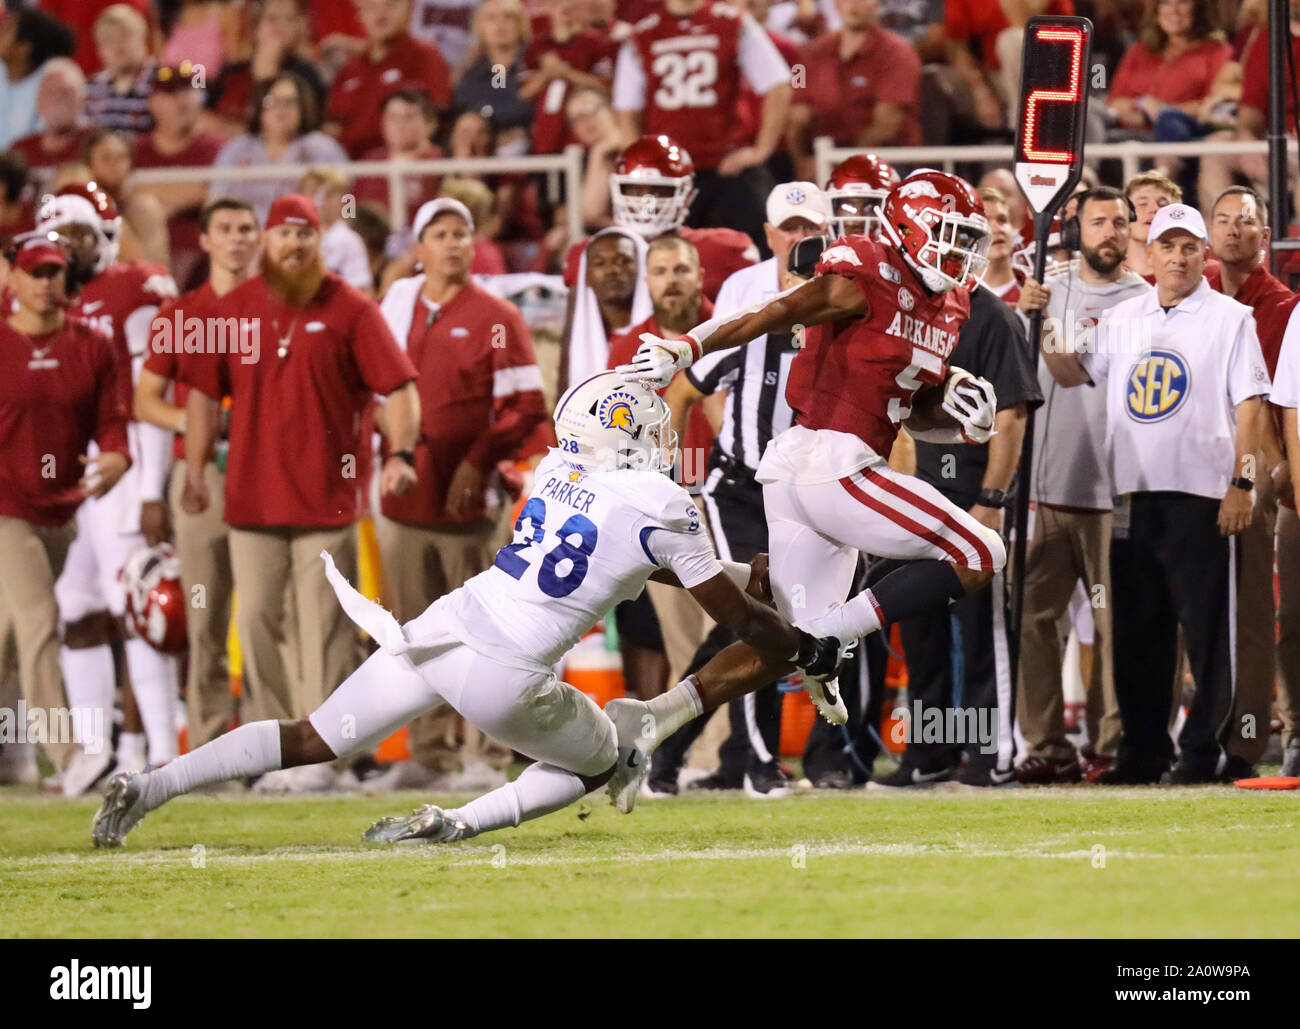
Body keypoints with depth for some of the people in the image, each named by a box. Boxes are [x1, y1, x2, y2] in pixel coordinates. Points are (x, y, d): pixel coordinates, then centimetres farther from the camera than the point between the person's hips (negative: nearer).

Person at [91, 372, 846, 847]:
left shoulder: (559, 471, 14)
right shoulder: (657, 503, -6)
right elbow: (737, 618, 4)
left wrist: (760, 577, 33)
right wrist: (803, 648, 22)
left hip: (440, 631, 6)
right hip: (505, 675, -6)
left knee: (314, 741, 15)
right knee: (601, 762, 21)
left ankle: (152, 787, 2)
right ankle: (457, 824, 0)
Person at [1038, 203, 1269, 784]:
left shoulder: (1229, 319, -1)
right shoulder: (1123, 319, 14)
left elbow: (1249, 405, -4)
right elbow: (1071, 373, 16)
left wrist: (1242, 484, -11)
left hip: (1202, 496, -5)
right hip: (1133, 495, 5)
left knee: (1206, 629, -4)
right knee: (1136, 631, 9)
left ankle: (1203, 752, 1)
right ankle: (1143, 751, 16)